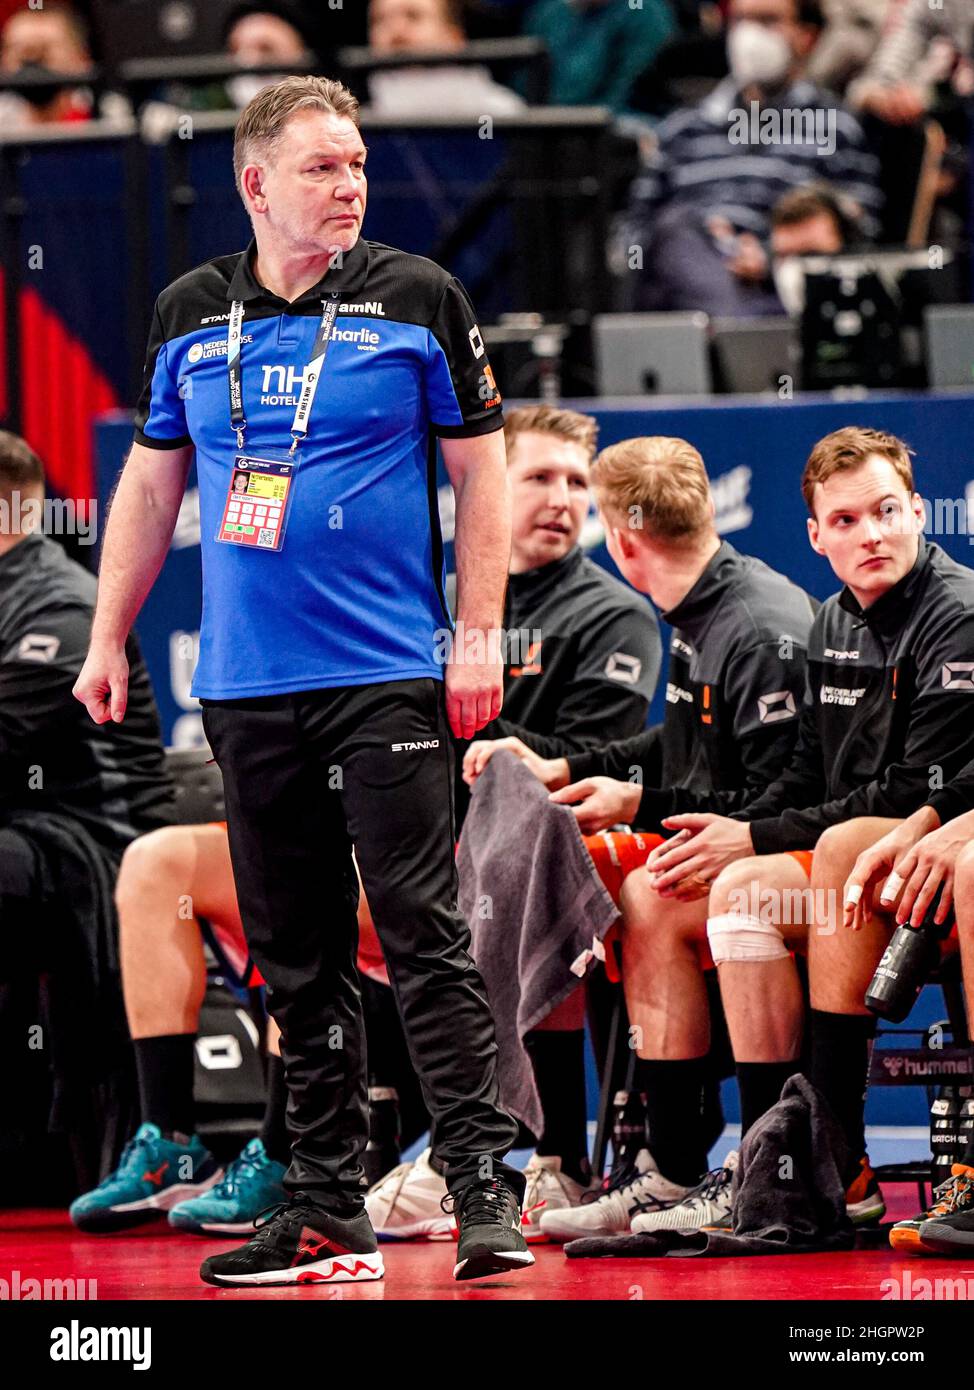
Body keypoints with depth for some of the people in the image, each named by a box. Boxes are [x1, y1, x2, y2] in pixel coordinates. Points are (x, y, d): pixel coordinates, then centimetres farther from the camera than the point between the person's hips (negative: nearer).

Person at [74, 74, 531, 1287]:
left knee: (423, 935, -10)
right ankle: (329, 1213, 12)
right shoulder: (191, 314, 9)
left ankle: (486, 1189, -8)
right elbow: (152, 480, 18)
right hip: (247, 687, 4)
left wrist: (478, 639, -6)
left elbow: (480, 469, 2)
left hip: (388, 678, -4)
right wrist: (108, 640, 15)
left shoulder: (417, 300, 0)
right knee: (295, 959, 7)